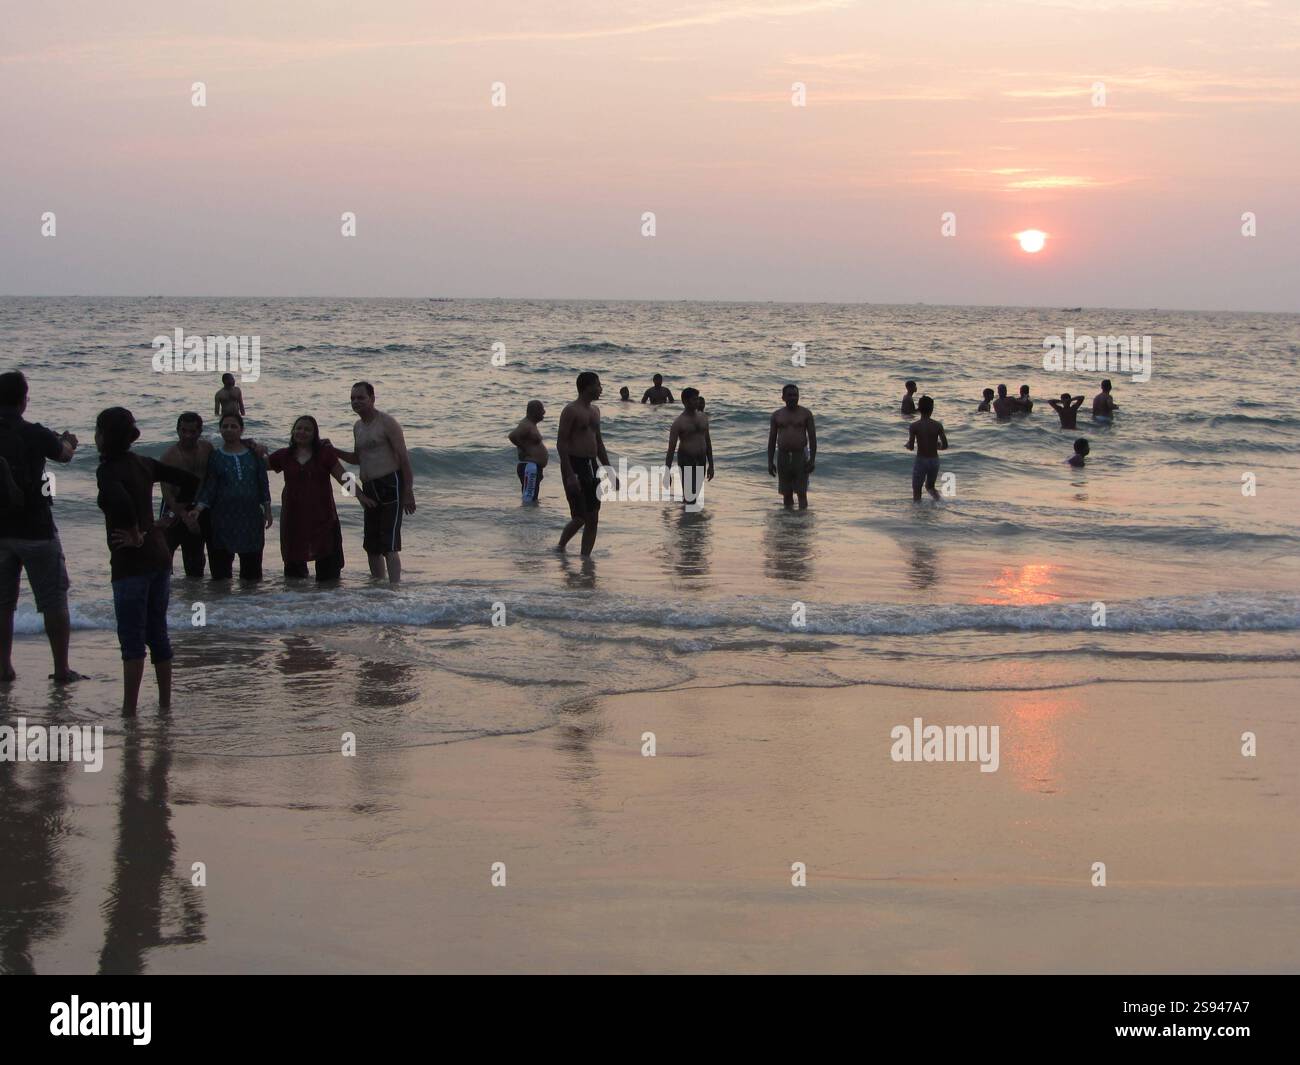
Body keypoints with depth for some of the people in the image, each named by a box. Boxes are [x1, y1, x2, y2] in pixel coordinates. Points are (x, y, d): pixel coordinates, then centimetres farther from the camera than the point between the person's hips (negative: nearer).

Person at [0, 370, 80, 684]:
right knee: (54, 601, 5)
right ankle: (61, 669, 7)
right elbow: (65, 455, 7)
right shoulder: (34, 434, -12)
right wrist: (67, 442, 30)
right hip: (36, 529, -4)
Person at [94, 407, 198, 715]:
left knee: (132, 639, -4)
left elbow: (121, 502, -35)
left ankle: (129, 710, -2)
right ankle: (165, 702, 21)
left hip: (131, 562, -8)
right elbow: (190, 481, 12)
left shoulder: (108, 470, -15)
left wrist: (135, 536, -19)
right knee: (158, 632, 15)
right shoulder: (144, 464, 8)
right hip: (159, 555, 8)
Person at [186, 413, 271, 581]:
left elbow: (263, 483, 10)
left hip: (251, 516, 1)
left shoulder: (254, 454, 6)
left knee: (251, 572, 6)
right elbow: (209, 487, 0)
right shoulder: (215, 457, 3)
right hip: (223, 518, -1)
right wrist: (198, 509, -13)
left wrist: (267, 510, 7)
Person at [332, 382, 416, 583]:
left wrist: (408, 491, -18)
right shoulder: (358, 427, 16)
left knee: (389, 545, -15)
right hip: (370, 489, 8)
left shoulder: (387, 422, -8)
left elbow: (404, 457, -12)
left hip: (390, 484, -8)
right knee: (371, 545, 9)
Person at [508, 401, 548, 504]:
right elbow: (512, 436, -31)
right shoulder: (526, 425, -16)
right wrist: (524, 449, -20)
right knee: (528, 500, -13)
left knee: (533, 500, 13)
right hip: (529, 467, -11)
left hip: (534, 467, 11)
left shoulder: (531, 424, 16)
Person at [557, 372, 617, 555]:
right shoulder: (571, 411, -11)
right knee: (580, 517, -9)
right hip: (575, 466, -8)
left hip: (592, 466, 8)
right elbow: (561, 443, -15)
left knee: (593, 519, 5)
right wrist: (570, 475, -22)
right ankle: (560, 548, 8)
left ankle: (585, 557, 11)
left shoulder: (595, 410, 15)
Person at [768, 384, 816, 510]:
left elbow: (812, 437, -3)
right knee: (787, 493, 6)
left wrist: (812, 460, -11)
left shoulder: (806, 413, -1)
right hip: (783, 457, 2)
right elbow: (772, 439, 7)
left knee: (801, 493, -5)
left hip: (800, 456, -2)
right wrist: (770, 462, 1)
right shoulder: (777, 415, 5)